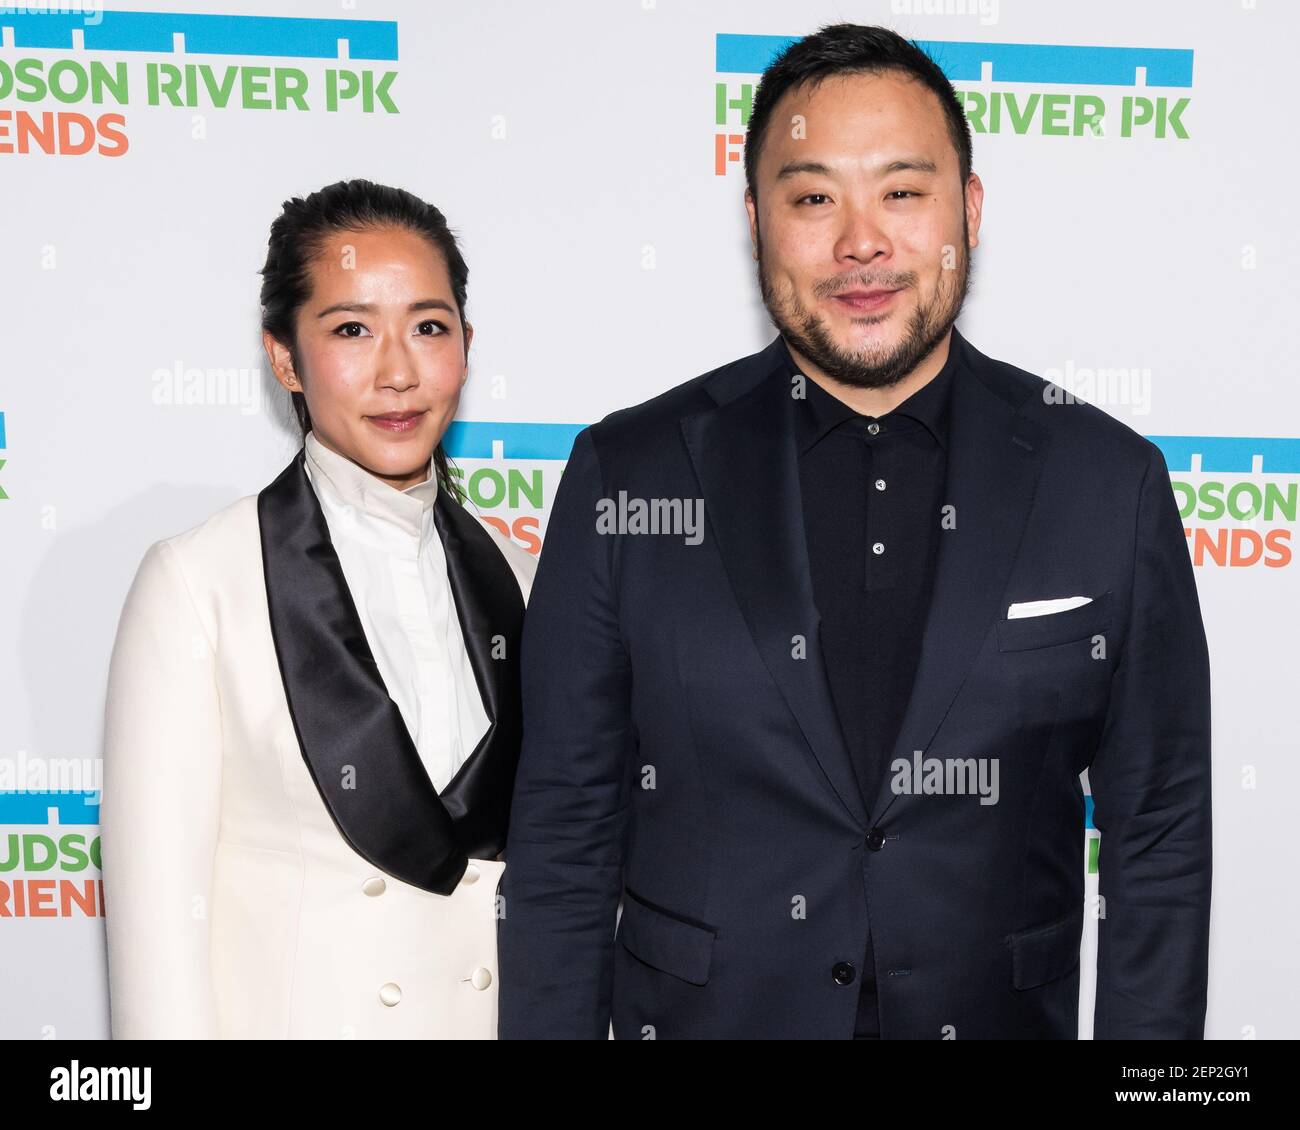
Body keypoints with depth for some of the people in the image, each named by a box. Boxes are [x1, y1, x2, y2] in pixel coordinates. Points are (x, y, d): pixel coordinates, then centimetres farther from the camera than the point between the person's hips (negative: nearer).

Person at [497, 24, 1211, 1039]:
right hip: (703, 1011, 0)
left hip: (998, 1014, 1)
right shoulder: (626, 475, -8)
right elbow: (564, 834, -4)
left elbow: (1158, 837, -1)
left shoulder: (1109, 482, -6)